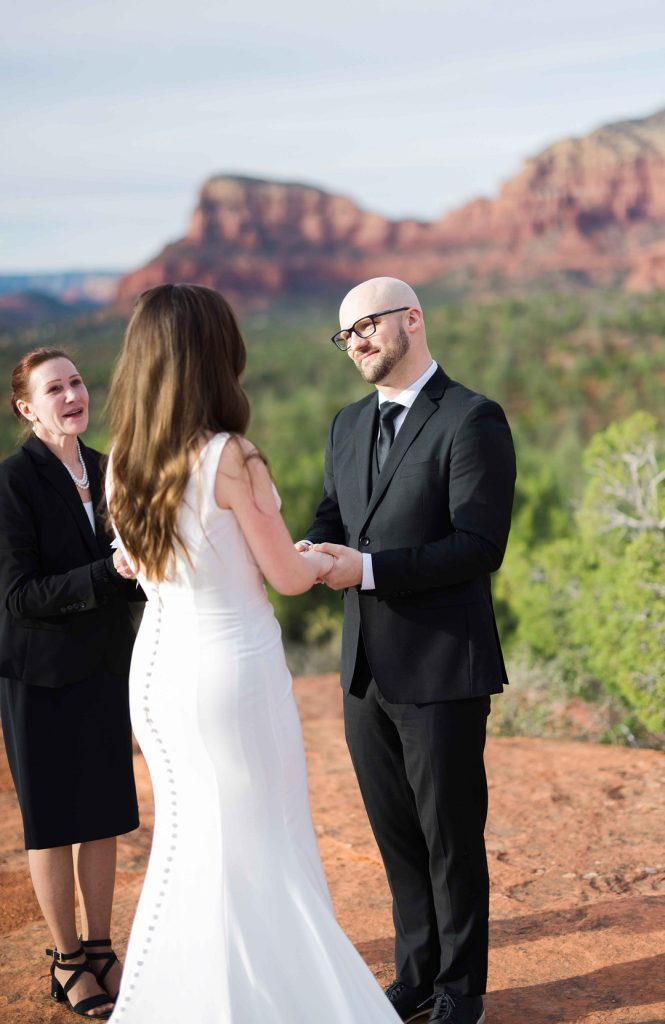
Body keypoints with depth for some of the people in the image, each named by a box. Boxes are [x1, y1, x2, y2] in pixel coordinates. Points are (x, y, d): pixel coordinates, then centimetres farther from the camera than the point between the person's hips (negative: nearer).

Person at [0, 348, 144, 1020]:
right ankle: (67, 963, 22)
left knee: (106, 814, 12)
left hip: (105, 667, 6)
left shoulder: (102, 470, 6)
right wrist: (109, 572, -26)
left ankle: (99, 949, 27)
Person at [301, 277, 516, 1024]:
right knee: (396, 836, 17)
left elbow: (480, 545, -17)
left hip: (441, 671, -6)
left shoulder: (473, 421, -10)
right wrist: (312, 553, -11)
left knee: (451, 838, 7)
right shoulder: (348, 426, 13)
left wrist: (368, 568, -23)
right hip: (367, 671, 7)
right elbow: (331, 519, 13)